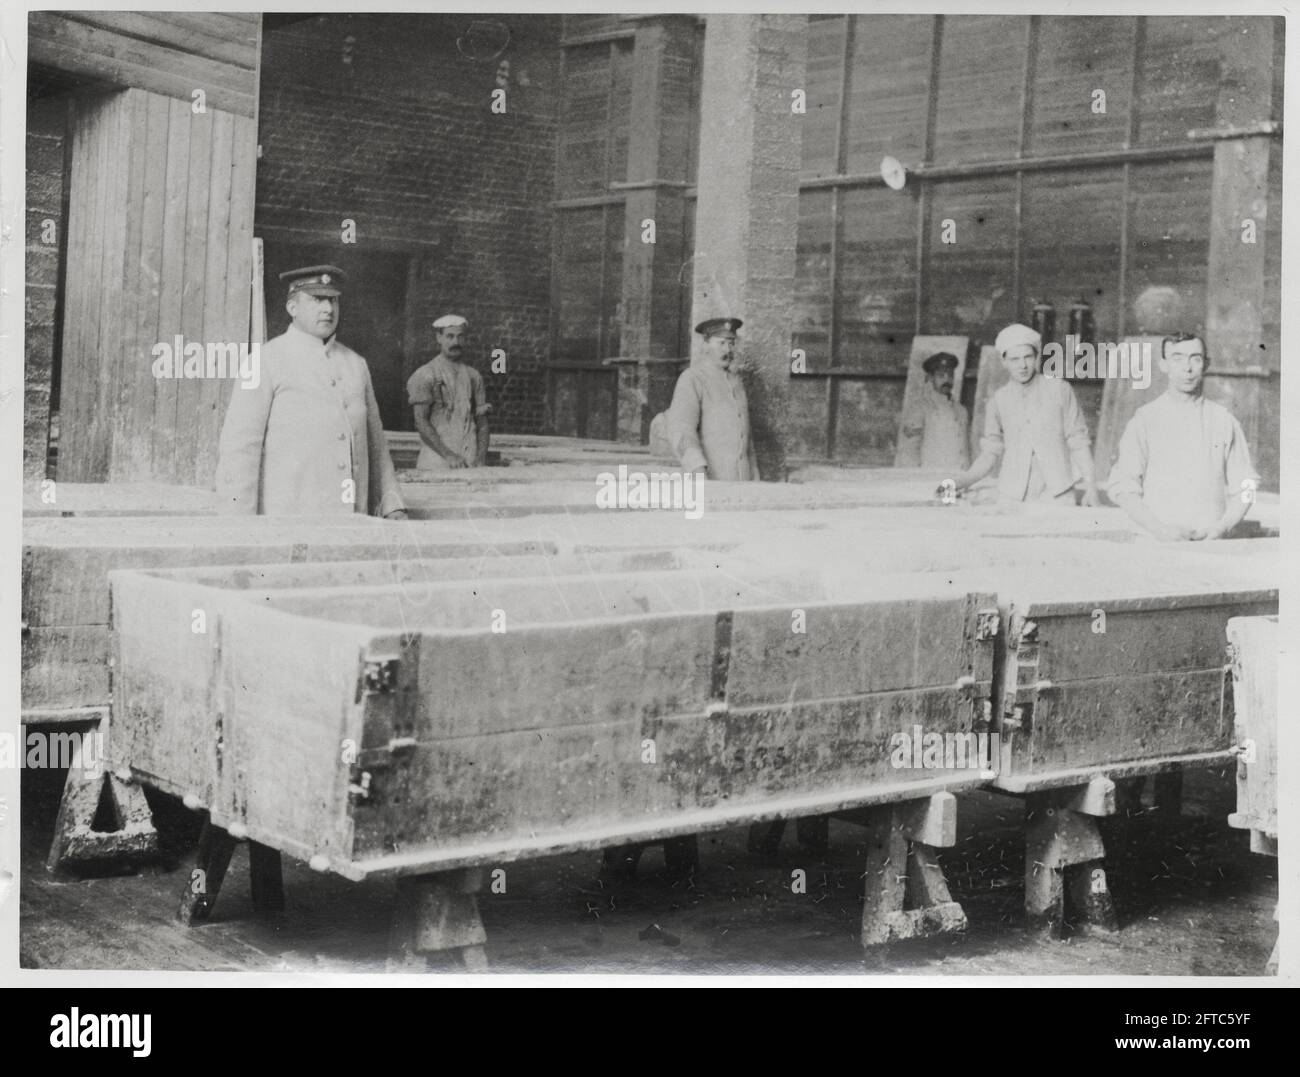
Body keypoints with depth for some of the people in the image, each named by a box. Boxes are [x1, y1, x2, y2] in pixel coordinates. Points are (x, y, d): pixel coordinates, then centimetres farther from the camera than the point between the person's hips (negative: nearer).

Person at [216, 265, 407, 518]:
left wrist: (392, 507, 10)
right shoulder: (266, 362, -1)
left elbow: (375, 444, 20)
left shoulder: (355, 364, 16)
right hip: (287, 519, -5)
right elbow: (238, 448, -7)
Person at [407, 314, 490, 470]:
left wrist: (481, 460, -1)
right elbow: (421, 422, -6)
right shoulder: (424, 375, 1)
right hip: (437, 460, -3)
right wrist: (448, 455, -14)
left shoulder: (474, 375, 15)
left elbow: (482, 422, 14)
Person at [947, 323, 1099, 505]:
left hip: (1058, 494, -1)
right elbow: (991, 452, 12)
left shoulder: (1059, 390, 4)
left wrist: (1090, 487, 0)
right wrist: (959, 482, -1)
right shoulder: (998, 401, 8)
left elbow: (1078, 442, 6)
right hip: (1013, 496, 1)